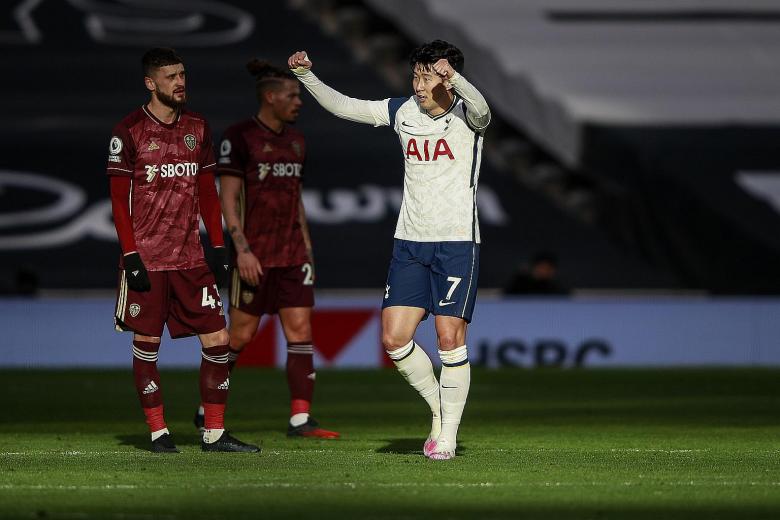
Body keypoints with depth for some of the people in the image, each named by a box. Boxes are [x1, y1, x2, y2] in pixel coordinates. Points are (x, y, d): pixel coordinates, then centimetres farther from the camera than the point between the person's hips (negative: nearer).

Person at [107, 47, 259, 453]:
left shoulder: (197, 127, 10)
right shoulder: (129, 131, -5)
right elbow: (119, 200, -5)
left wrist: (218, 247, 7)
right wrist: (131, 255, -12)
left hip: (190, 258, 4)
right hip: (146, 259, -4)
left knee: (217, 341, -1)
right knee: (147, 343, 1)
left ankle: (214, 434, 5)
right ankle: (158, 432, 10)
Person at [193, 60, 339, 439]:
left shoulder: (295, 140, 13)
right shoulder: (239, 137, -8)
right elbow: (228, 199, -11)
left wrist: (307, 250, 17)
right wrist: (242, 250, -19)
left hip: (292, 253, 6)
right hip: (254, 256, -6)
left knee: (301, 330, -3)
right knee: (241, 334, 0)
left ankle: (300, 418, -4)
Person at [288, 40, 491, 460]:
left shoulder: (466, 115, -7)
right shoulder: (402, 112, 7)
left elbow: (480, 109, -32)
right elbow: (343, 106, 12)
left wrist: (452, 77, -50)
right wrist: (306, 76, 0)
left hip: (457, 242, -5)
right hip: (409, 243, 5)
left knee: (450, 337, -8)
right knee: (394, 338, -3)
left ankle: (447, 435, 3)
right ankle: (439, 407, 19)